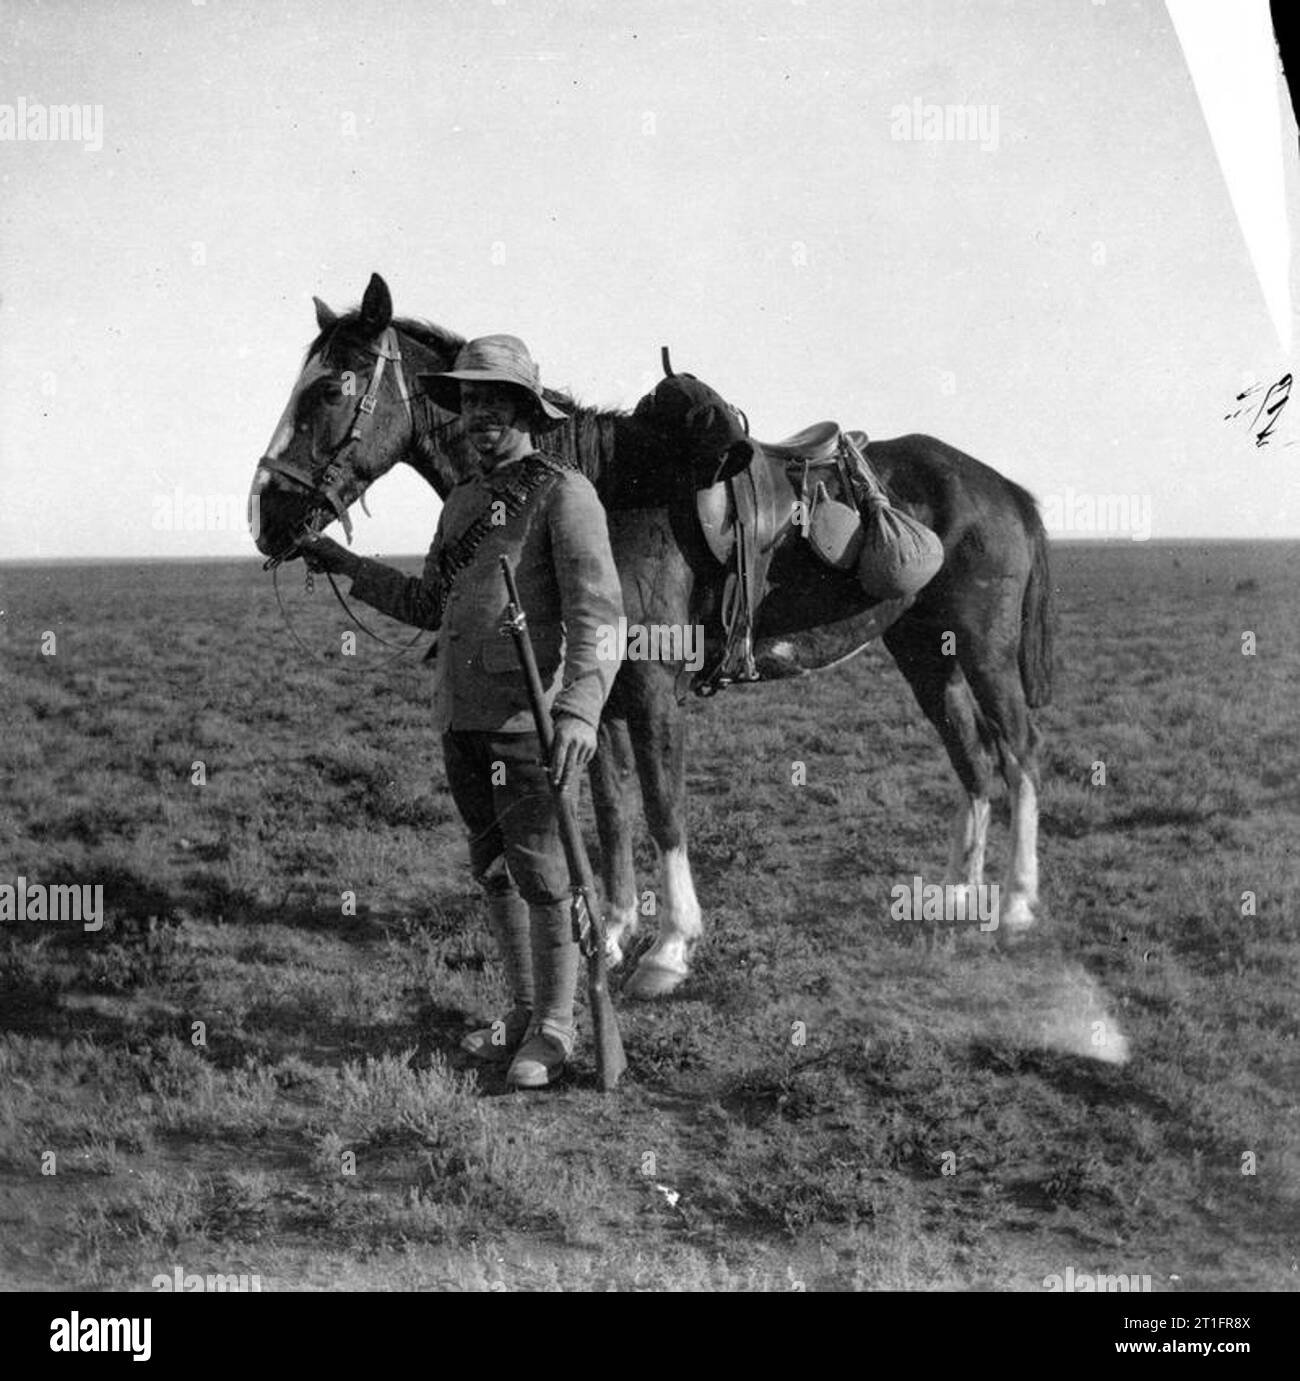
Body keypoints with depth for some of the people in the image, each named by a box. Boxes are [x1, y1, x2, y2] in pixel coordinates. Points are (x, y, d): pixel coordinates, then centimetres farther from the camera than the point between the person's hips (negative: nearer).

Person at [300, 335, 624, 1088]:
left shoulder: (564, 494, -9)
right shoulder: (463, 502, 15)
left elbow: (598, 612, -18)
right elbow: (429, 605, 26)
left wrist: (580, 712, -30)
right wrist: (347, 565, 20)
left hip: (530, 719, -8)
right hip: (462, 715, 8)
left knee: (542, 875, -3)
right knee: (494, 870, 14)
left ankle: (554, 1030, 7)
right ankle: (527, 1013, 26)